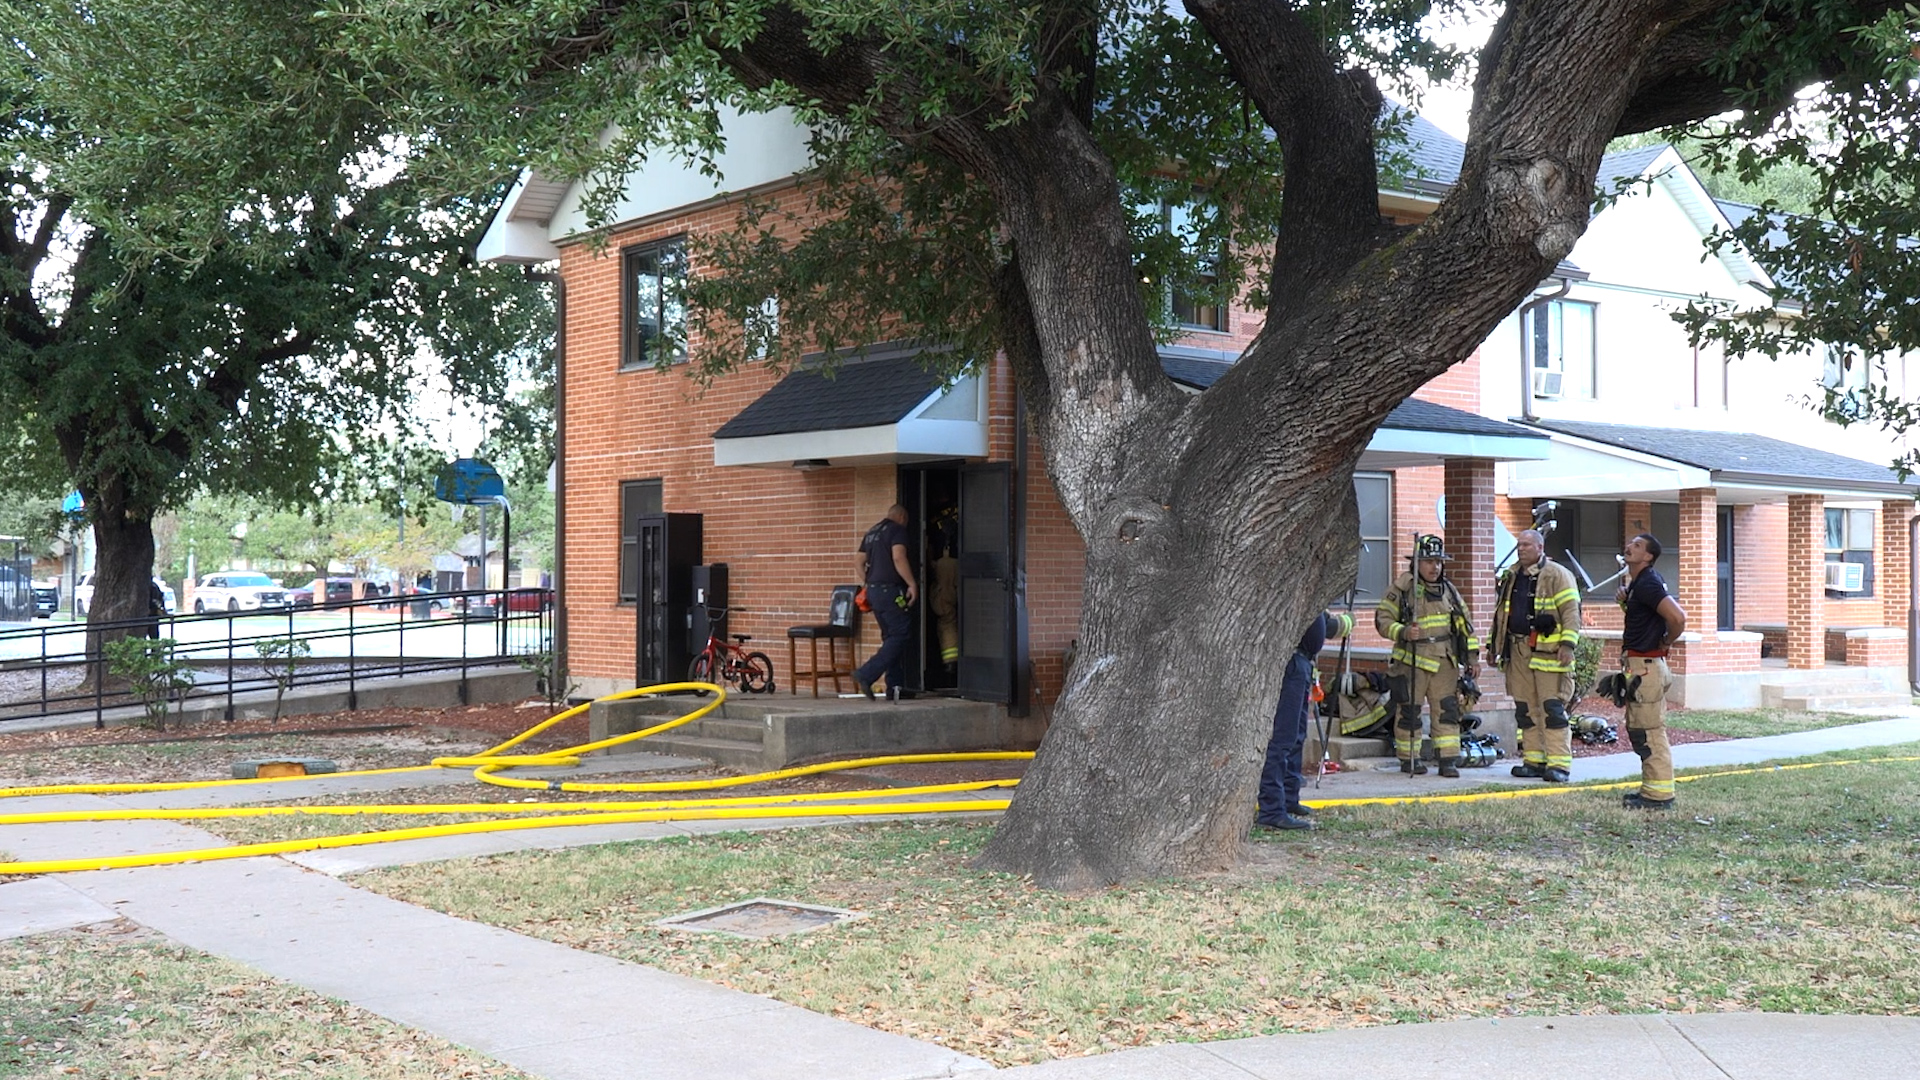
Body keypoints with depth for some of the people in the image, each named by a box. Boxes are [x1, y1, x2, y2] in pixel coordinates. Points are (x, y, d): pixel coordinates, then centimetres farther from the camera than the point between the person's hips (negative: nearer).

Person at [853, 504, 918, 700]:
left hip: (873, 590, 9)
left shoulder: (871, 533, 19)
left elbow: (858, 563, 18)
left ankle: (895, 686, 11)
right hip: (890, 590, -9)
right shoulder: (897, 530, -5)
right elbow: (898, 558, -19)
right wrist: (912, 584, -17)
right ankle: (866, 675, -17)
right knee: (900, 634, -6)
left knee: (890, 637, 13)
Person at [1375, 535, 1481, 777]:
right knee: (1409, 711, 2)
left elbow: (1464, 623, 18)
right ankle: (1408, 758, 15)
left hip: (1444, 661, 4)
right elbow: (1383, 619, -6)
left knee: (1447, 710, -1)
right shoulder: (1402, 588, -5)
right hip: (1411, 660, -4)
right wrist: (1403, 632, -24)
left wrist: (1472, 657, 13)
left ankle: (1449, 760, 3)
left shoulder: (1448, 590, 12)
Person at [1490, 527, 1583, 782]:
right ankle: (1533, 760, 15)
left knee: (1552, 707, -8)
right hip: (1518, 650, 7)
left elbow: (1571, 611, -9)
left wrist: (1568, 644, -18)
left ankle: (1559, 764, -8)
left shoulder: (1558, 575, -3)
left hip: (1547, 650, -7)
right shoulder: (1510, 577, 17)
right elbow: (1501, 613, 25)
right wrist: (1494, 644, 21)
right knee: (1525, 709, 8)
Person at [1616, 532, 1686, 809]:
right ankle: (1652, 790, 22)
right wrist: (1626, 599, 12)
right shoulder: (1639, 582, 14)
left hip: (1645, 667, -11)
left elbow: (1677, 618, -28)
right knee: (1640, 731, 15)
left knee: (1647, 732, -7)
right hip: (1639, 666, 11)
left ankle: (1659, 795, -3)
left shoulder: (1647, 583, -17)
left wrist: (1666, 642, -10)